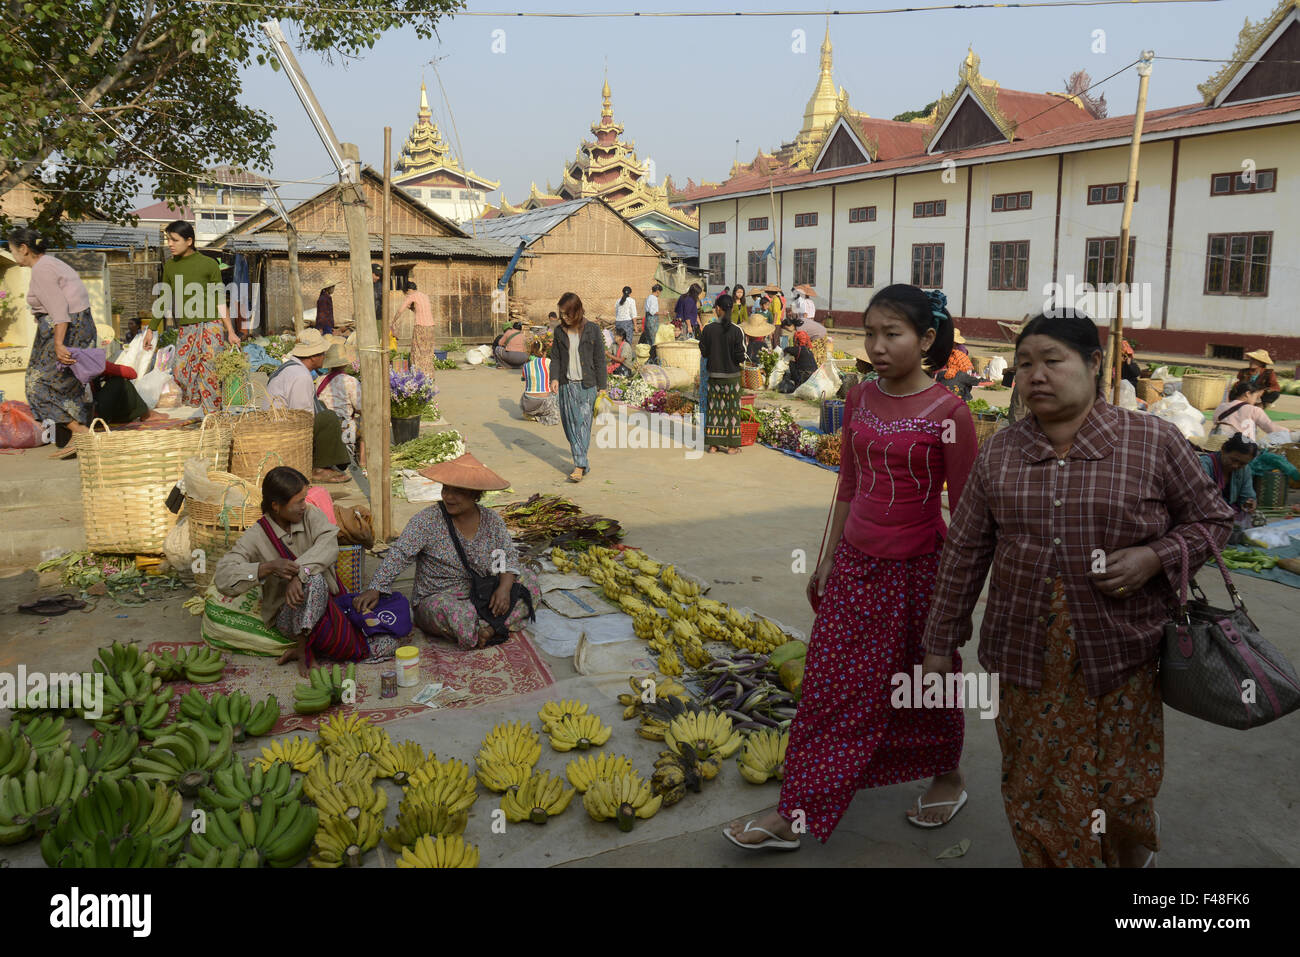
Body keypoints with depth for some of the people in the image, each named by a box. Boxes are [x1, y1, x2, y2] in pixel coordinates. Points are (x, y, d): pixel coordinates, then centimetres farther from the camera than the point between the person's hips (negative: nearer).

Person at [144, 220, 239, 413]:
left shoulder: (209, 264, -1)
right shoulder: (170, 266, 12)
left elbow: (220, 301, 1)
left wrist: (230, 332, -3)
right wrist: (152, 329, 21)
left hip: (210, 325, -5)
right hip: (185, 328, 5)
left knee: (208, 371, -7)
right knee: (181, 373, -2)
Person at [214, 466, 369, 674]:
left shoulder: (311, 515, -1)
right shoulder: (256, 537, -7)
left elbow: (329, 545, -20)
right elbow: (223, 578, -18)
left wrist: (299, 574, -37)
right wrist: (268, 567, -33)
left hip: (326, 601, 3)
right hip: (287, 614, -3)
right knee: (314, 581, -36)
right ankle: (302, 650, -21)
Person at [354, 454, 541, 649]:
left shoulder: (492, 521, 0)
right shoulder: (428, 520, -12)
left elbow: (510, 555, 4)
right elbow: (399, 554, -20)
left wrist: (504, 587, -15)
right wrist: (375, 589, -32)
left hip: (480, 596, 5)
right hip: (436, 598, -4)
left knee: (528, 580, -12)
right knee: (449, 611, -39)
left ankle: (488, 628, -23)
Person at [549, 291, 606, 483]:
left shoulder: (592, 330, -2)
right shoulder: (559, 331, 7)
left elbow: (600, 359, 0)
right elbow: (555, 357, 9)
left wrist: (602, 386, -1)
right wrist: (554, 378, -8)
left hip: (586, 384, -4)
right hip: (566, 384, 4)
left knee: (583, 422, -7)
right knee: (569, 422, 3)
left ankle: (580, 465, -8)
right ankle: (582, 461, 13)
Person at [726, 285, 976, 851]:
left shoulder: (948, 412, -14)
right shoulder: (858, 400, 2)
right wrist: (828, 560, 13)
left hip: (917, 570, -4)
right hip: (855, 566, 5)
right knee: (828, 687, 7)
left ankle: (948, 776, 44)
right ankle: (794, 814, 17)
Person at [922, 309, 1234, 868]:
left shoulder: (1154, 442, -5)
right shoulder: (998, 454, 2)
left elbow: (1212, 520, 6)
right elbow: (965, 554, 5)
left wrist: (1155, 557, -14)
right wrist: (941, 644, 7)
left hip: (1121, 656, -2)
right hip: (1027, 656, 2)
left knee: (1121, 791, 11)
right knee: (1035, 791, 11)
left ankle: (1134, 859, 42)